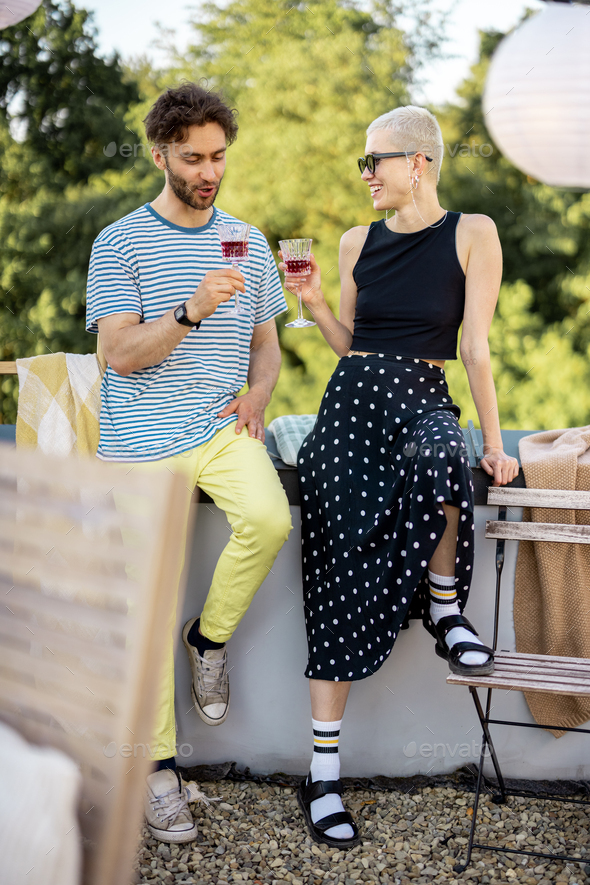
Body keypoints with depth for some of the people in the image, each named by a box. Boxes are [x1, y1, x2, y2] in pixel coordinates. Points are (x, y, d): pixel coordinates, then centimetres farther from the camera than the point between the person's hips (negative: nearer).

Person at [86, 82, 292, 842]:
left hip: (223, 429, 2)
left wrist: (256, 397, 1)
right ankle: (159, 766, 9)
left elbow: (265, 343, 22)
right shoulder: (120, 243, 2)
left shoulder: (249, 245, 15)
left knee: (270, 520, -29)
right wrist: (192, 310, -21)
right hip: (142, 439, -2)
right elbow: (120, 354, -6)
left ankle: (211, 638, 0)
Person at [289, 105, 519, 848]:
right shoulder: (358, 243, 13)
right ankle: (323, 772, 0)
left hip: (422, 396, -3)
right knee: (341, 571, -6)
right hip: (352, 399, 3)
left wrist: (493, 442, -4)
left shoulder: (471, 234, 0)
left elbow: (475, 346, -2)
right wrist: (315, 303, 2)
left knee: (438, 459, -42)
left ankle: (444, 607, -11)